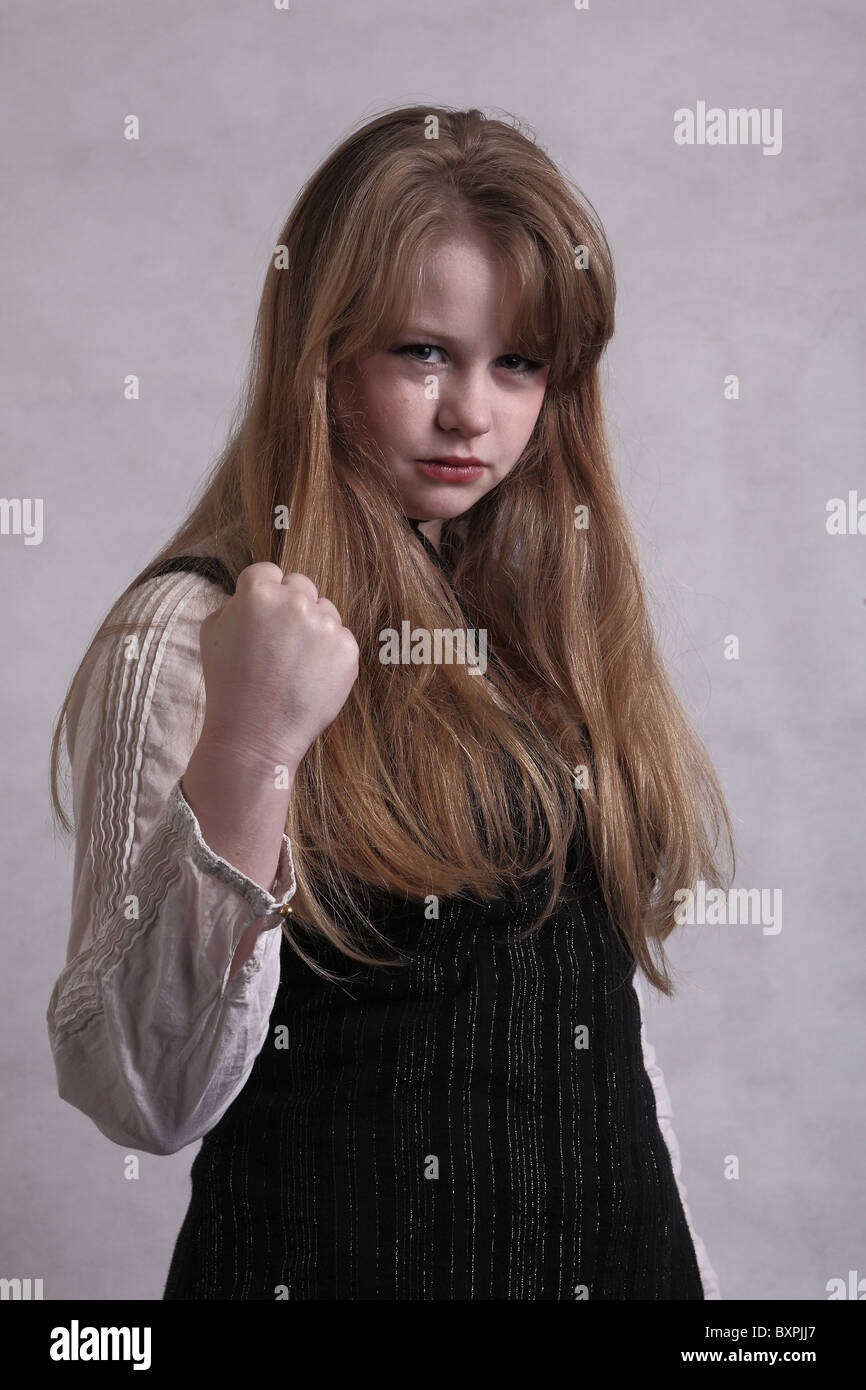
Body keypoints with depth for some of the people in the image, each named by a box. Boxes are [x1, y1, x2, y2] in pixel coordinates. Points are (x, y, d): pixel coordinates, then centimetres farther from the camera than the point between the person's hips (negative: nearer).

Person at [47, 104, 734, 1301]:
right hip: (338, 1255, -6)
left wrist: (687, 1263, 10)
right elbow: (144, 1100, -21)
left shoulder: (555, 613, 5)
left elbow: (604, 1009, 11)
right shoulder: (189, 634, -15)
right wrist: (245, 757, -31)